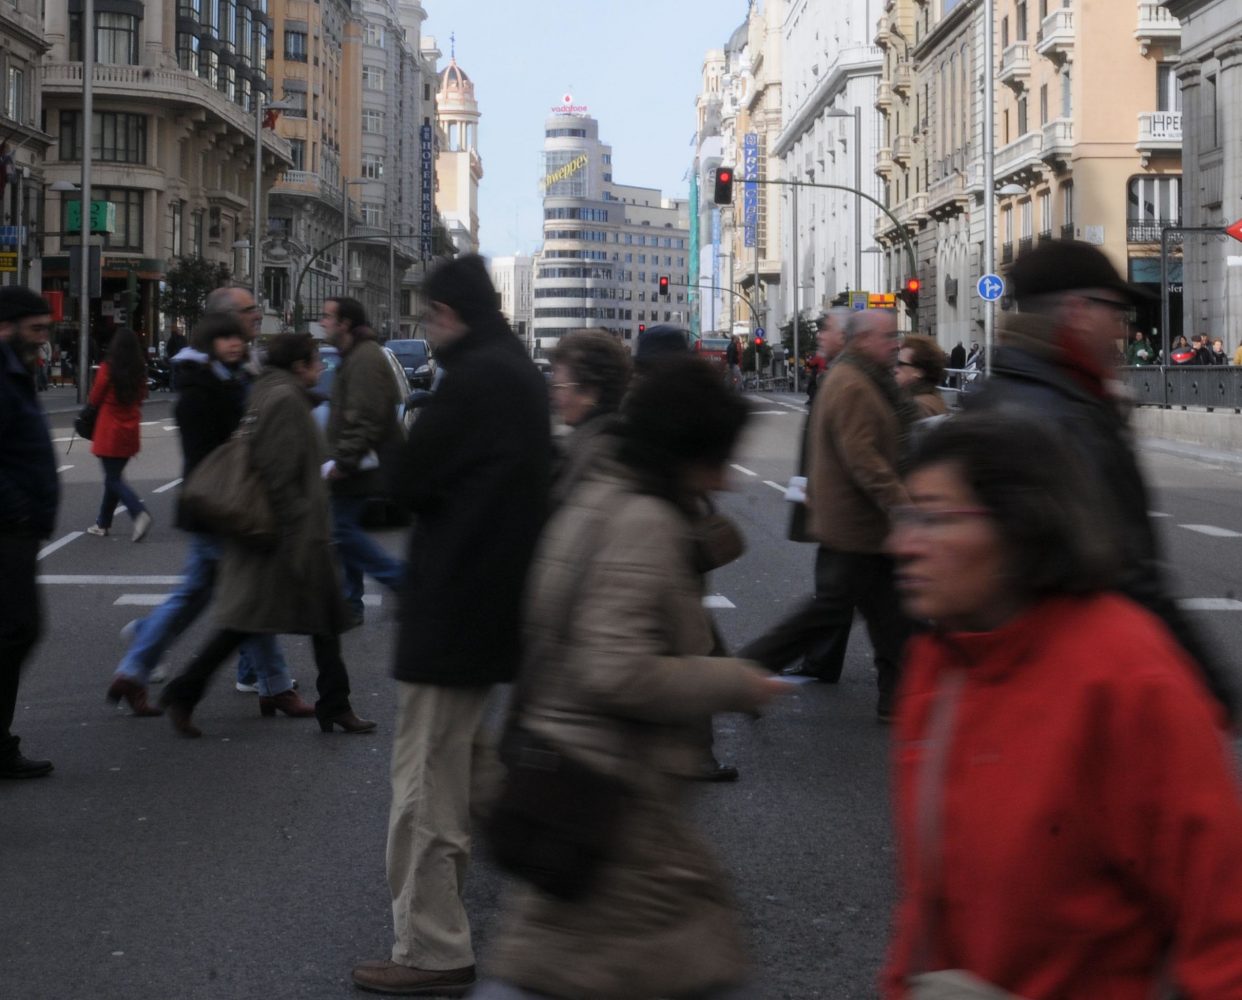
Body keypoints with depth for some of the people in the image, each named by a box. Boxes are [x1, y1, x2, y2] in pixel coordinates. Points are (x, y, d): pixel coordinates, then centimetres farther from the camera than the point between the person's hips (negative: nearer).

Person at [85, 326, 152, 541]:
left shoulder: (108, 368, -14)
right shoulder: (140, 369, -1)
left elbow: (95, 399, -5)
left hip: (110, 431, -5)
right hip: (131, 430, 5)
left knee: (113, 479, -1)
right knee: (114, 476, 16)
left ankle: (139, 513, -22)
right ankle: (103, 523, 24)